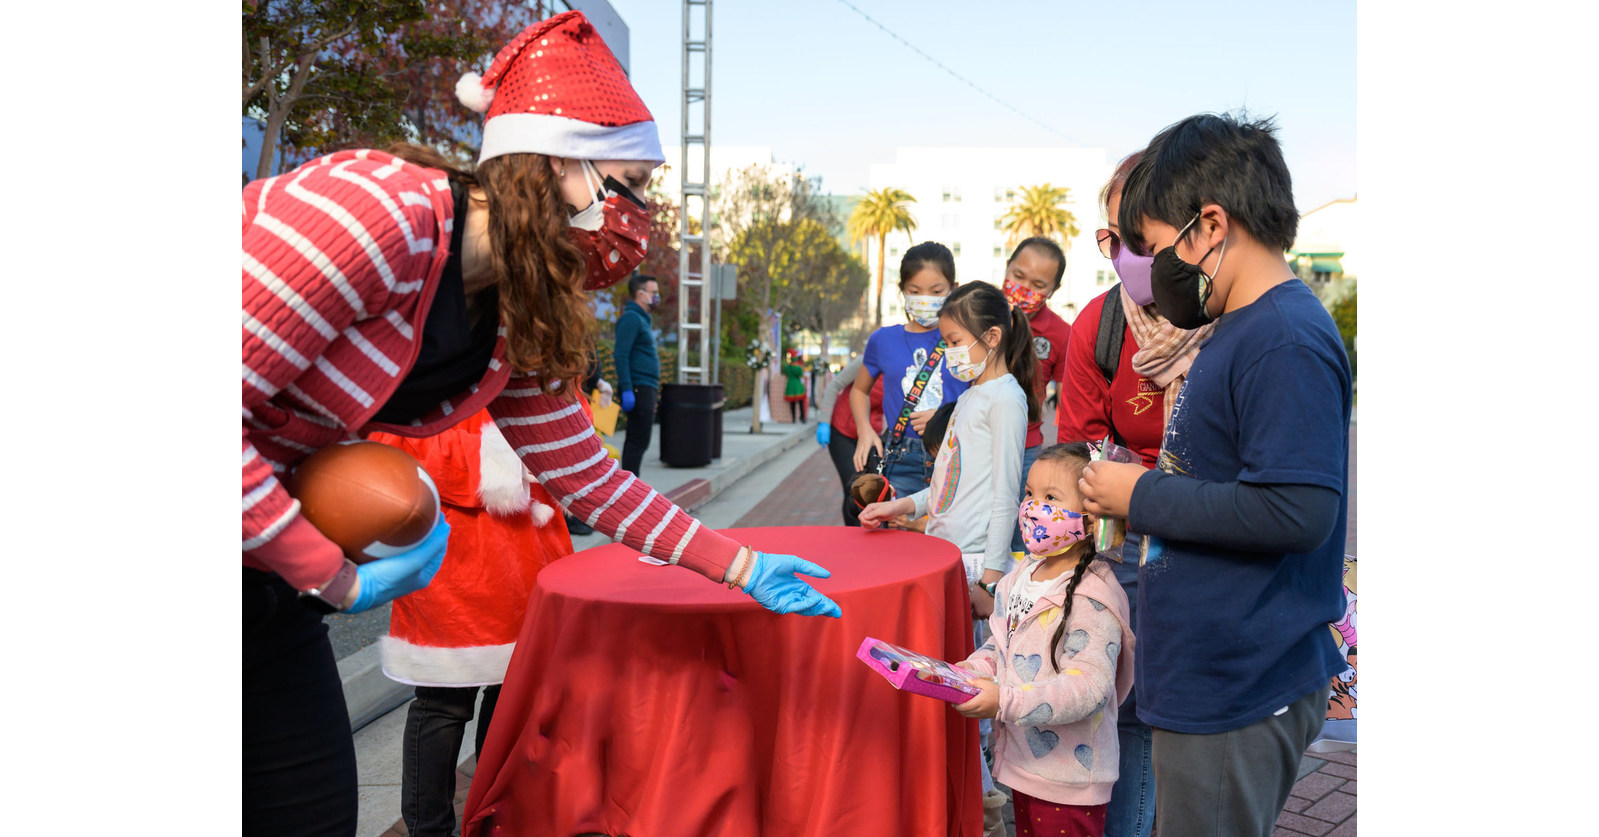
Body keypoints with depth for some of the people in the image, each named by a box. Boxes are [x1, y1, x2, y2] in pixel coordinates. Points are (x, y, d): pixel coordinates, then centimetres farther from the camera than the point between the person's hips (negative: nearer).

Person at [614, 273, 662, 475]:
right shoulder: (631, 318, -11)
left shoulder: (641, 318, 20)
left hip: (646, 389, 10)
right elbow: (621, 355, -19)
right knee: (639, 441, -11)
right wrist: (627, 390, -24)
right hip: (638, 388, -10)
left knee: (636, 440, 12)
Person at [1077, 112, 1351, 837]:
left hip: (1239, 691, -10)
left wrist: (1142, 497, -18)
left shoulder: (1287, 341, -19)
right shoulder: (1240, 329, 13)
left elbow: (1297, 511, -27)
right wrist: (1146, 490, 7)